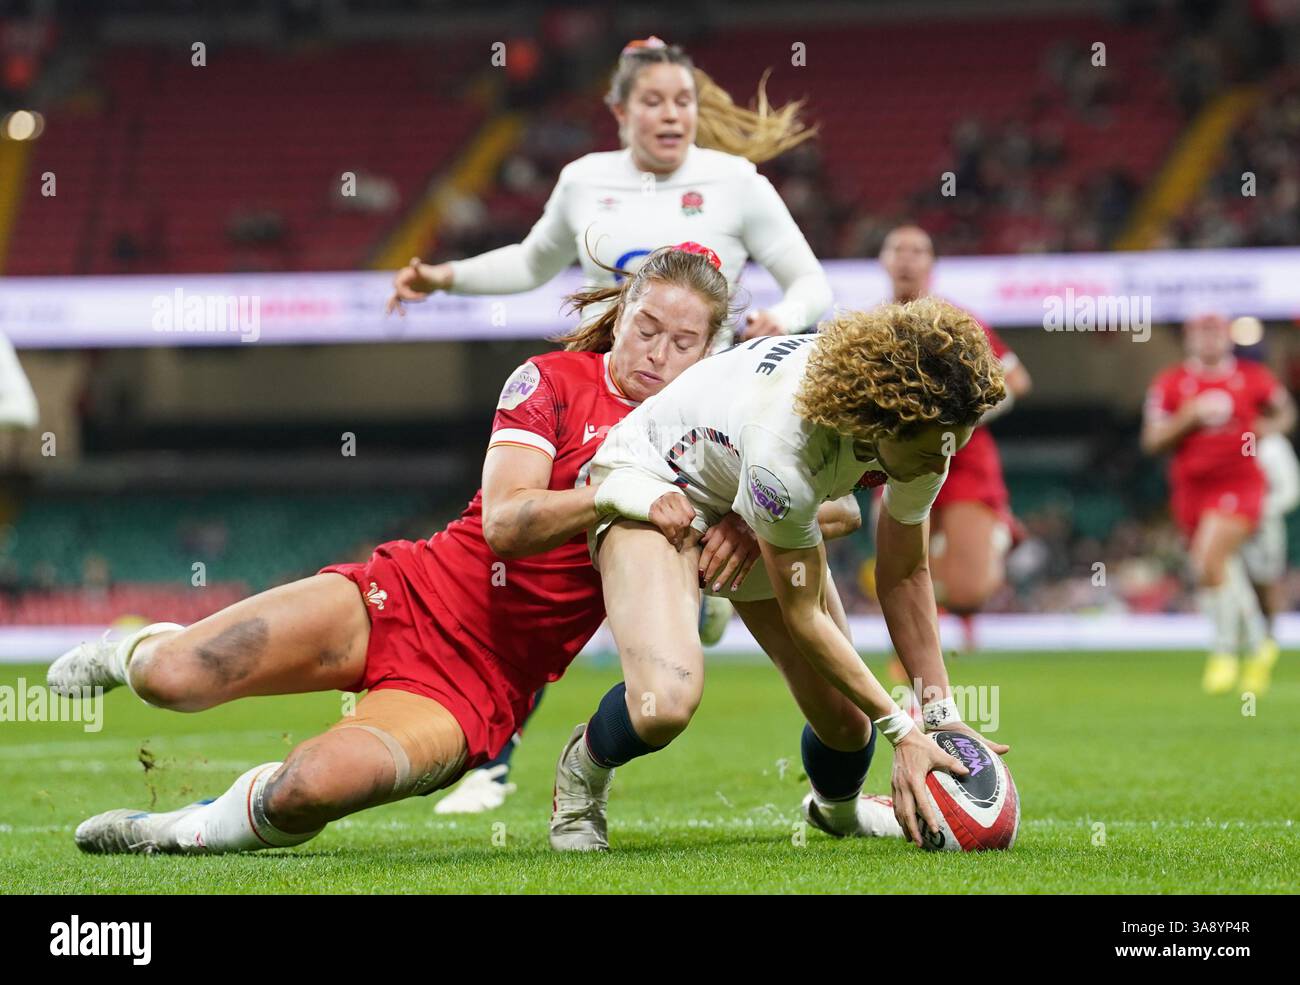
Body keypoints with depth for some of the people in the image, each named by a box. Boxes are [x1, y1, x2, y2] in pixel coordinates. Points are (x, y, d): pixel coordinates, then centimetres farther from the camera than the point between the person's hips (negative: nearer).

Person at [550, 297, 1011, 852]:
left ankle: (837, 808, 41)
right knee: (665, 703, -33)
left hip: (753, 508, 6)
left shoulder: (922, 427, -24)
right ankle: (584, 766, 4)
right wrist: (902, 731, -25)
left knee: (847, 721, 2)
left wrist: (944, 718, -9)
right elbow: (803, 618, -28)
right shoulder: (785, 442, -43)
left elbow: (905, 575, -7)